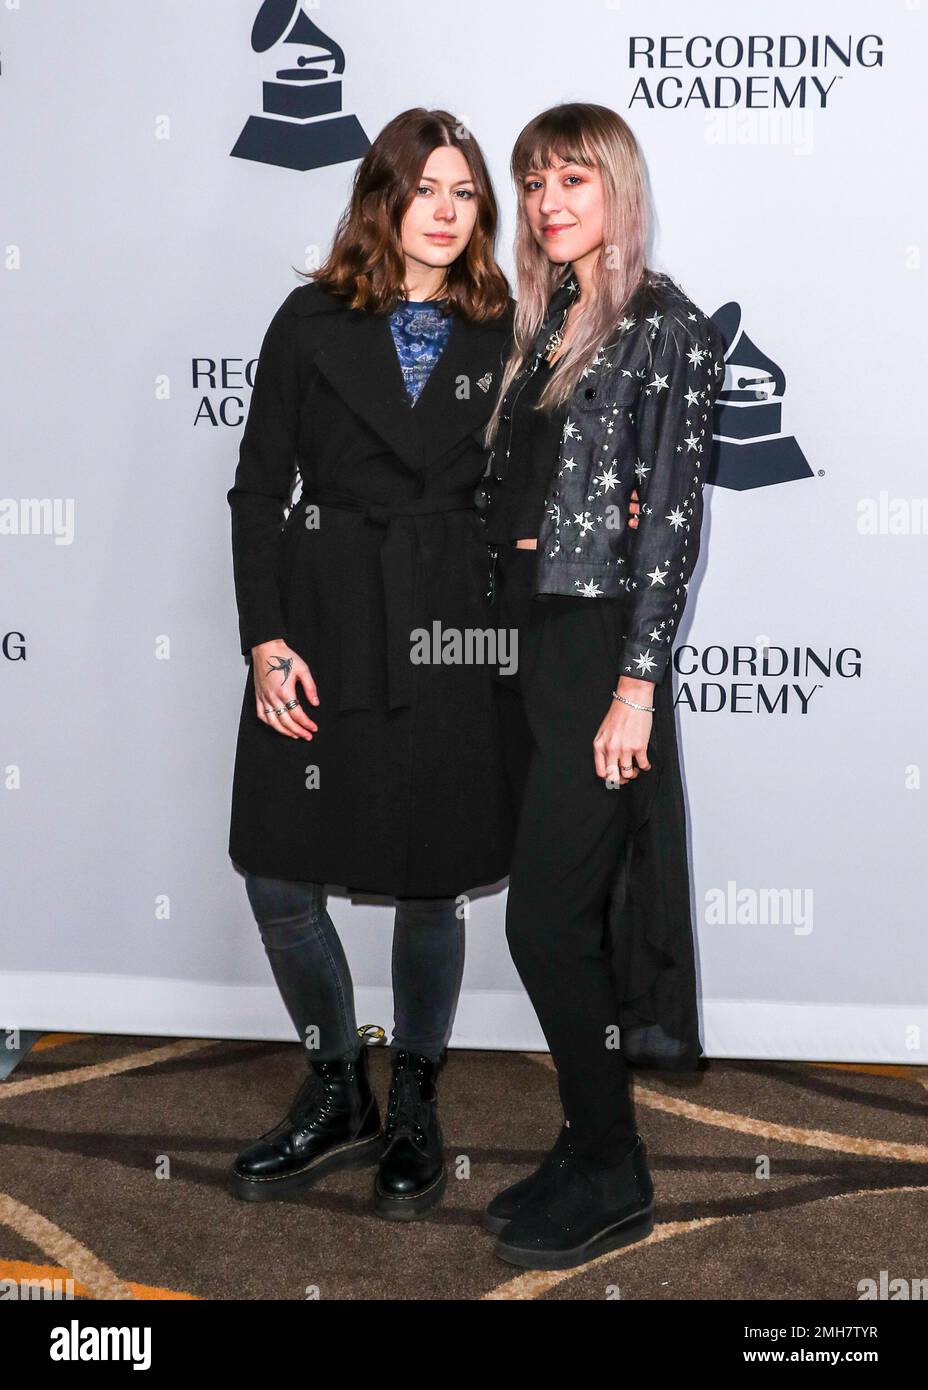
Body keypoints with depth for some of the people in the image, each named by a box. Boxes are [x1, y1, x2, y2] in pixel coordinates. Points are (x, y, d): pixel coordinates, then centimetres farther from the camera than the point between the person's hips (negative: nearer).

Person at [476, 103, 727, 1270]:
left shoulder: (666, 325, -6)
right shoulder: (543, 328, 16)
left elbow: (673, 515, -12)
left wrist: (637, 682, -17)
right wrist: (501, 640, 8)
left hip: (601, 644, -7)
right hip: (529, 638, 7)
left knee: (545, 920, -7)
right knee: (567, 914, 12)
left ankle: (611, 1181, 9)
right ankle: (590, 1152, 24)